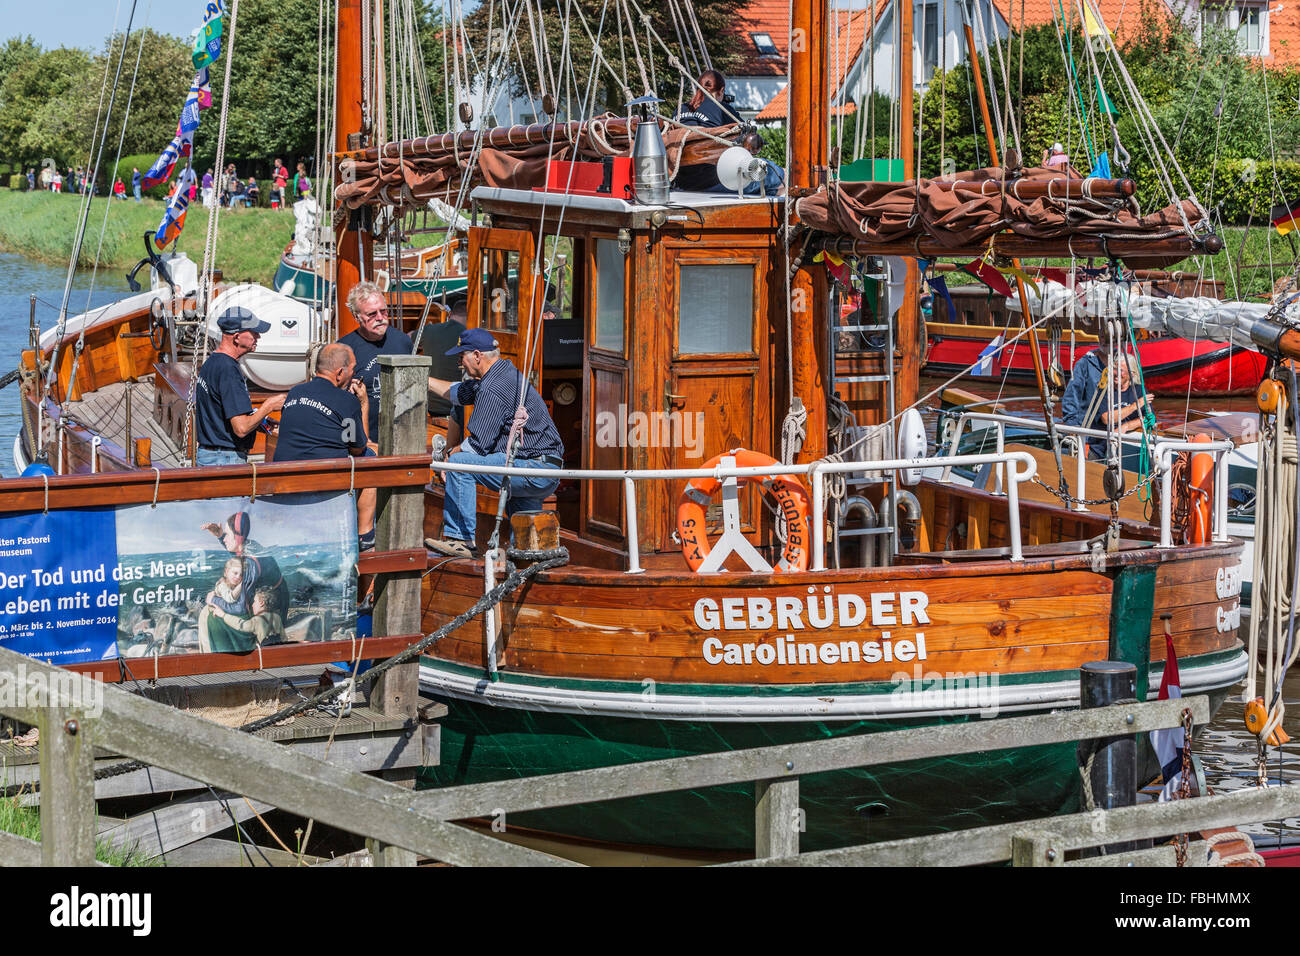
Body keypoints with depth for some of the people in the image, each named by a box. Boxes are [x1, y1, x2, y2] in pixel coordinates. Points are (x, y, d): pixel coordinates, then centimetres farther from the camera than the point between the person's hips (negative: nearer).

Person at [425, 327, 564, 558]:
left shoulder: (493, 388, -16)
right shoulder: (507, 373, 15)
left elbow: (478, 444, -17)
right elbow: (457, 392, 30)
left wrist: (452, 452, 3)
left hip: (533, 473, -10)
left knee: (460, 463, -11)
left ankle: (460, 539, -9)